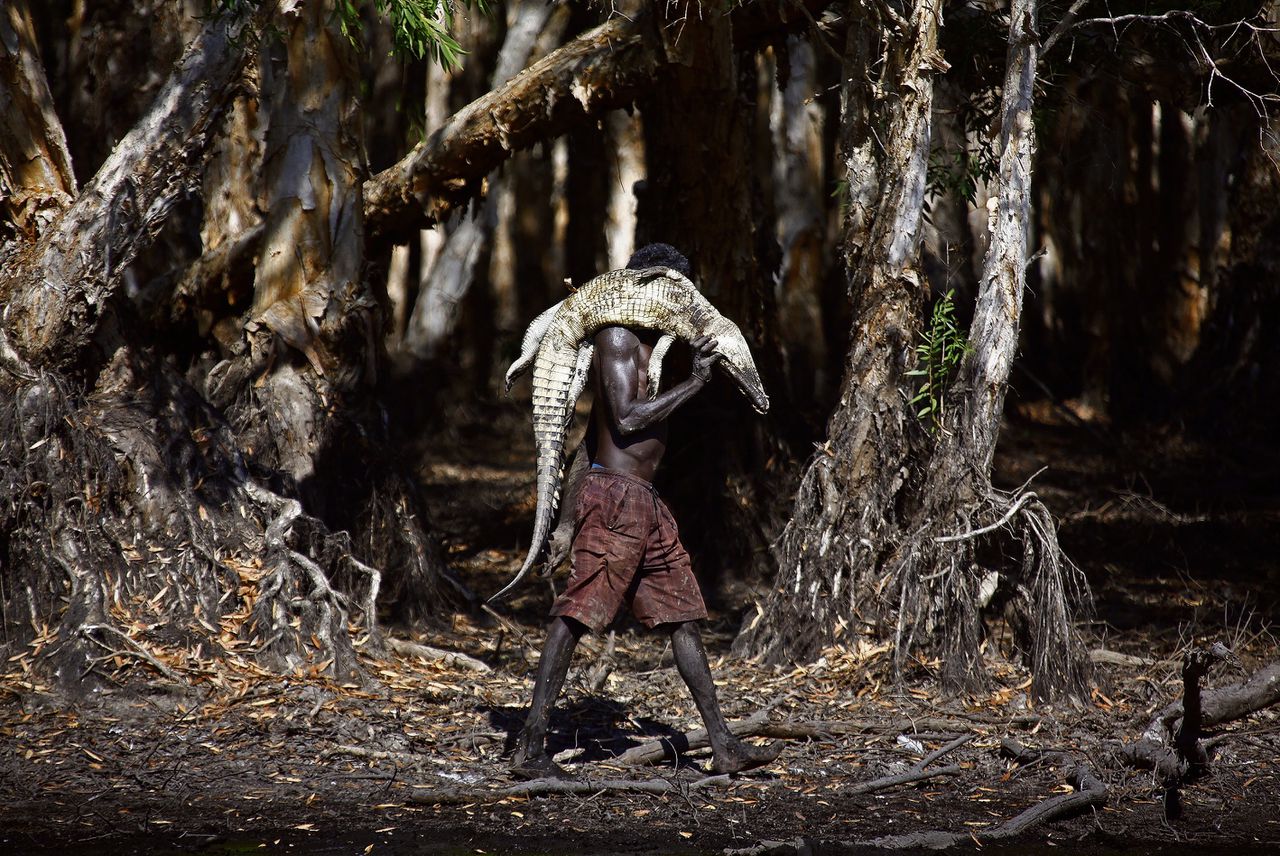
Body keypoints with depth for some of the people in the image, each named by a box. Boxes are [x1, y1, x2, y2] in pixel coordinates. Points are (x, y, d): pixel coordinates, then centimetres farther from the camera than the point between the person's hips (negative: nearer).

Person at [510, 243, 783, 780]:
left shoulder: (646, 345, 20)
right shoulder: (618, 337, -9)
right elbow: (626, 419, -20)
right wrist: (695, 382, -15)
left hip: (645, 504, 10)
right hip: (615, 498, -10)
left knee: (684, 618, 9)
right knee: (574, 618, -10)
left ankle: (724, 748, 11)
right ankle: (530, 750, -11)